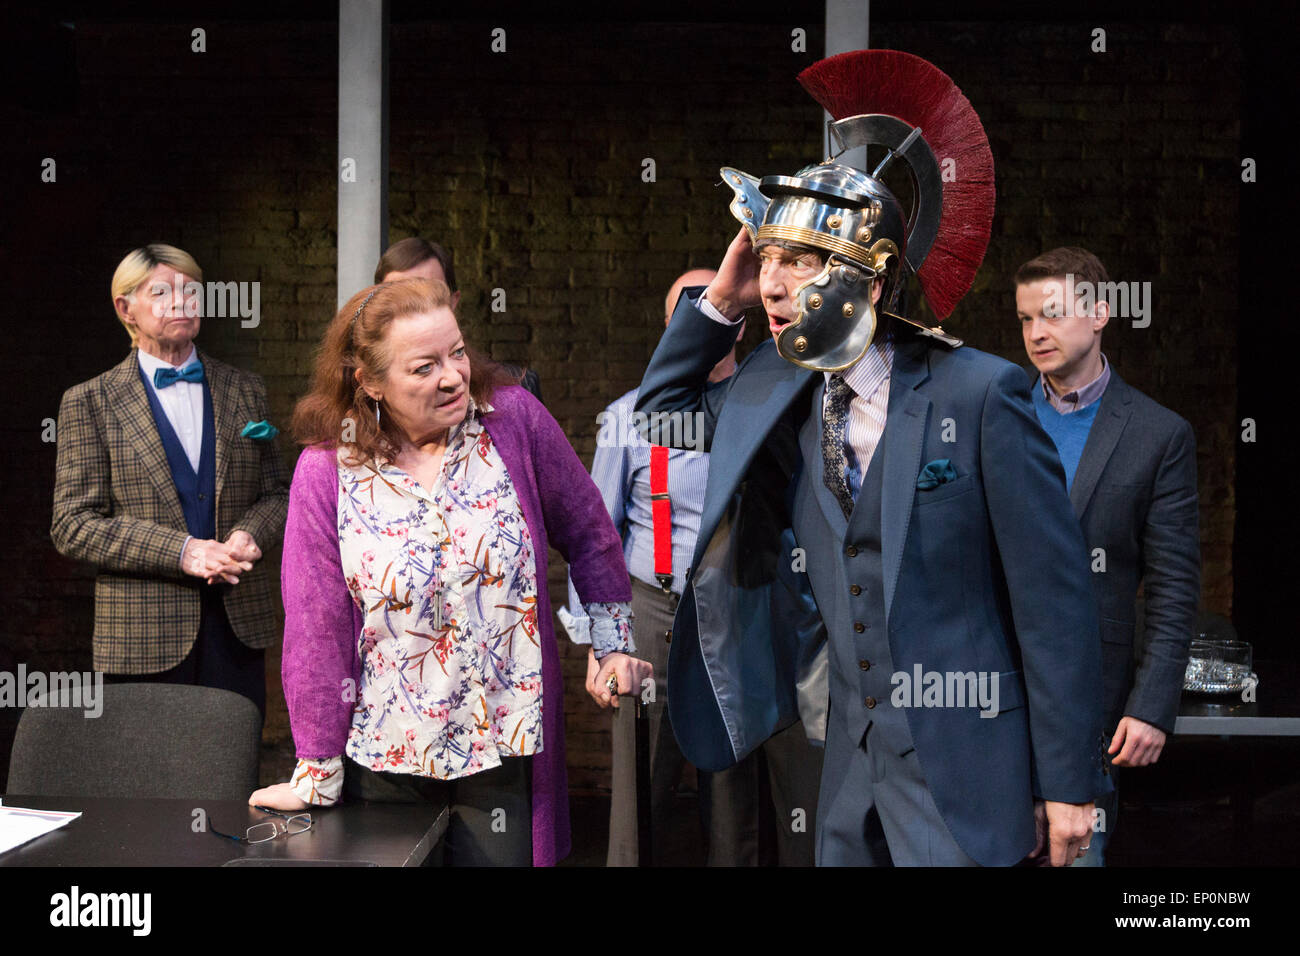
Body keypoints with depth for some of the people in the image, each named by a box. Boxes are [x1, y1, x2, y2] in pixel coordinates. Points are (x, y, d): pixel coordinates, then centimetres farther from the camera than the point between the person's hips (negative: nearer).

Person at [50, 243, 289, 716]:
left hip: (238, 624, 3)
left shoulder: (244, 391, 12)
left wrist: (249, 535, -8)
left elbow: (276, 494, 16)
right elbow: (73, 525, -4)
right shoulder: (90, 402, 2)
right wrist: (181, 552, -15)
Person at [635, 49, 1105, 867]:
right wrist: (719, 303, 4)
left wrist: (1068, 784, -11)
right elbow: (660, 412, 22)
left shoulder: (980, 395, -12)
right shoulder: (780, 399, 5)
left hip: (963, 764, -6)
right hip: (852, 763, 6)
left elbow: (1054, 598, -11)